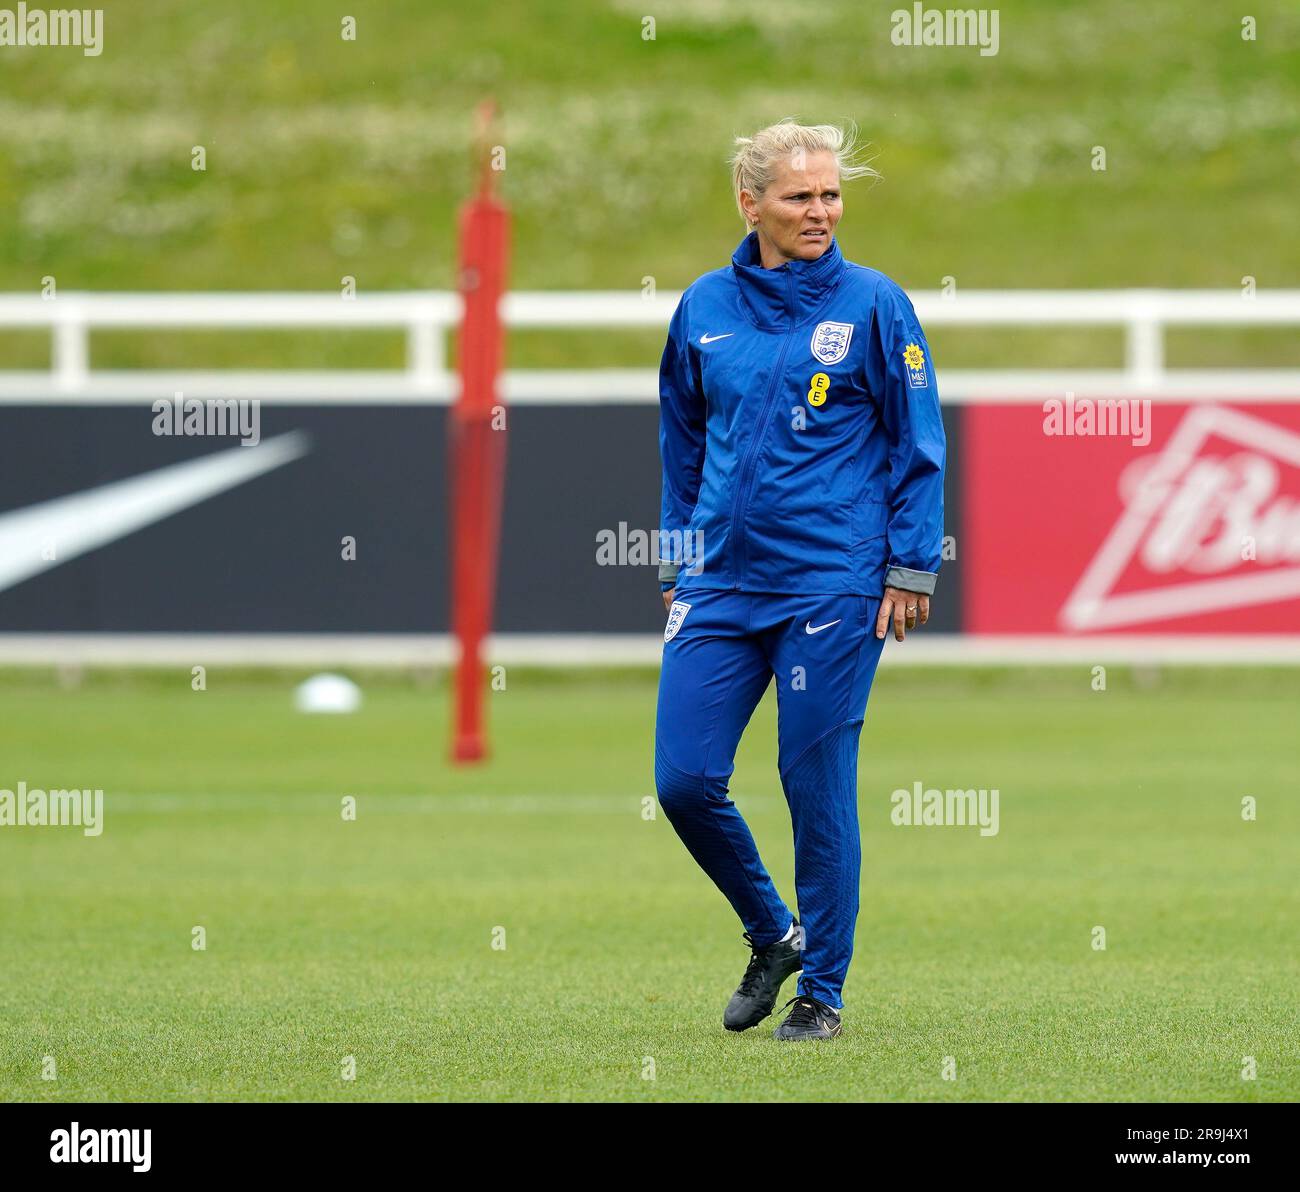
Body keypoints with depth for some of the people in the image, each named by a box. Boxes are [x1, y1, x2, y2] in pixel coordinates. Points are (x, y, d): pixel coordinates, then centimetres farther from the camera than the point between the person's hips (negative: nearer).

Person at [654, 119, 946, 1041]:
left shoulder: (873, 305, -3)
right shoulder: (705, 308, 7)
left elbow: (919, 443, 0)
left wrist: (911, 568, -5)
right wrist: (678, 561, 16)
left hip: (833, 584, -4)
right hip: (723, 583, 4)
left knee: (818, 790, -1)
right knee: (684, 780, -2)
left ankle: (823, 989, 12)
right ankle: (772, 935, 22)